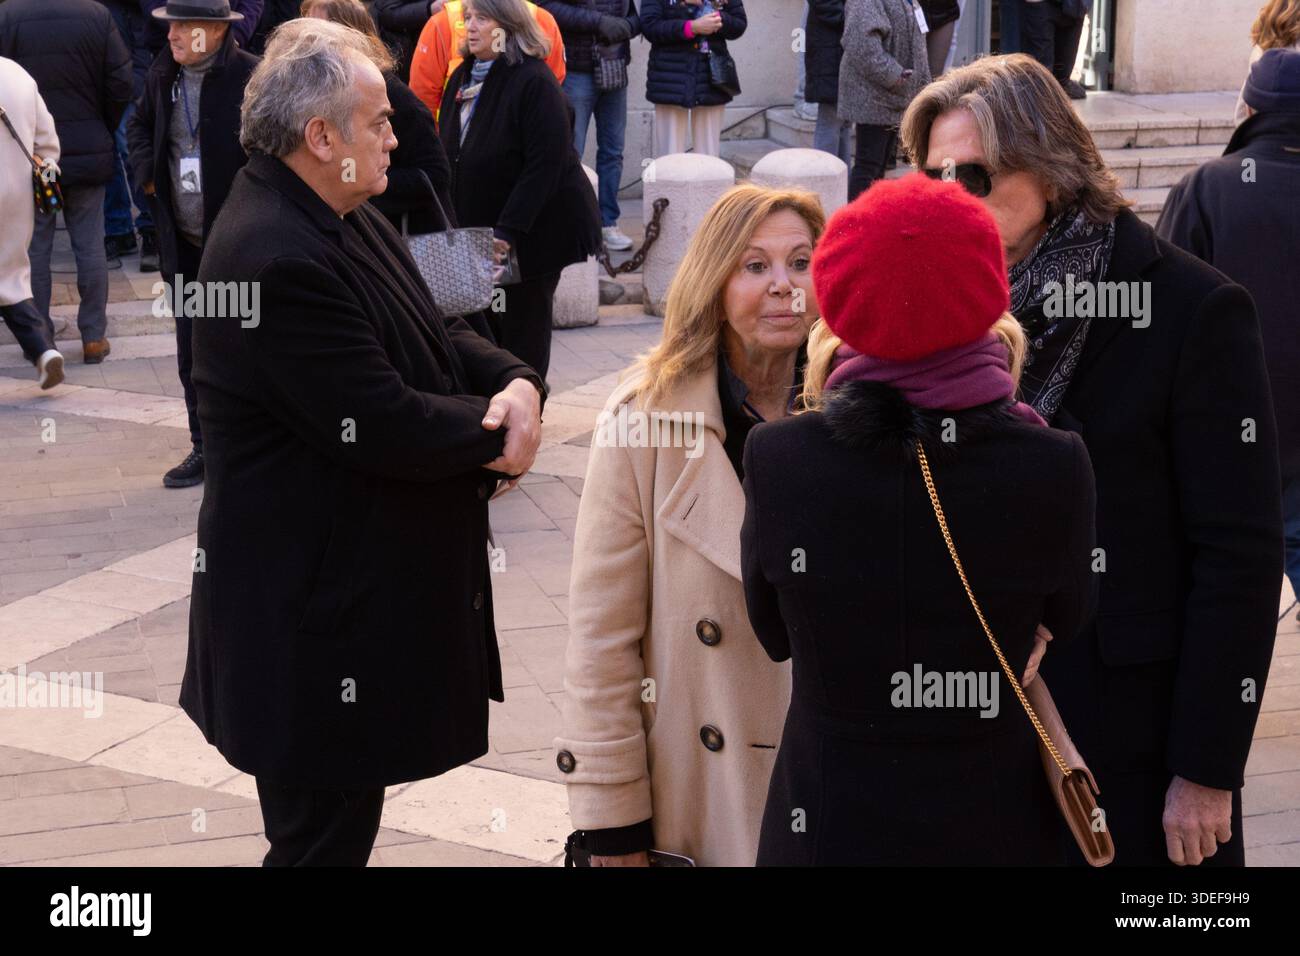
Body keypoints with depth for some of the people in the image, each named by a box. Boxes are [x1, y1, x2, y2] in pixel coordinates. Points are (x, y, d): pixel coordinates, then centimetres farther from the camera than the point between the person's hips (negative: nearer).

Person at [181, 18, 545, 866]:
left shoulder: (347, 218, 7)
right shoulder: (277, 261, -25)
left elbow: (436, 336, 12)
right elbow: (386, 429, -26)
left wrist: (516, 383, -9)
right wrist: (497, 426, -9)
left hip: (369, 583, 10)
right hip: (315, 616, -10)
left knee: (340, 820, 22)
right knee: (325, 834, 2)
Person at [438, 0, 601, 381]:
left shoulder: (533, 81, -17)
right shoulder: (462, 78, 7)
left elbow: (546, 164, -22)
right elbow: (450, 155, 14)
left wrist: (509, 231, -24)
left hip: (536, 231, -7)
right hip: (478, 228, 7)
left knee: (523, 332, 0)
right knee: (486, 330, 8)